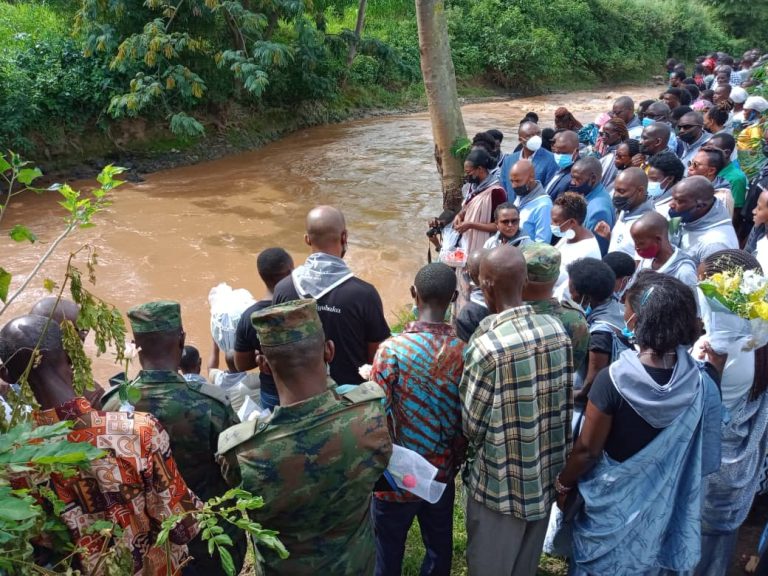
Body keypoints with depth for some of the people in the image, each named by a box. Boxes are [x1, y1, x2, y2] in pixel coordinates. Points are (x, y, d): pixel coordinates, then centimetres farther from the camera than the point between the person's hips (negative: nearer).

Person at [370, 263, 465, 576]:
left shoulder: (393, 349, -22)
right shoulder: (465, 350, -11)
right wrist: (456, 459, 14)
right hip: (443, 471, 4)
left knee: (389, 550, 17)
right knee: (439, 545, 22)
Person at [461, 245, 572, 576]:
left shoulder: (487, 345, -26)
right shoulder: (557, 330, -8)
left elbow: (472, 426, -15)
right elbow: (565, 402, 2)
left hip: (501, 484, -5)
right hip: (546, 475, 6)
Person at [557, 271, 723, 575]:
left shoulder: (614, 380, -29)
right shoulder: (700, 382, -18)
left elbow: (587, 450, -19)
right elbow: (702, 456, -5)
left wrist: (564, 484, -2)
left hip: (612, 502, -3)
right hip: (663, 502, 3)